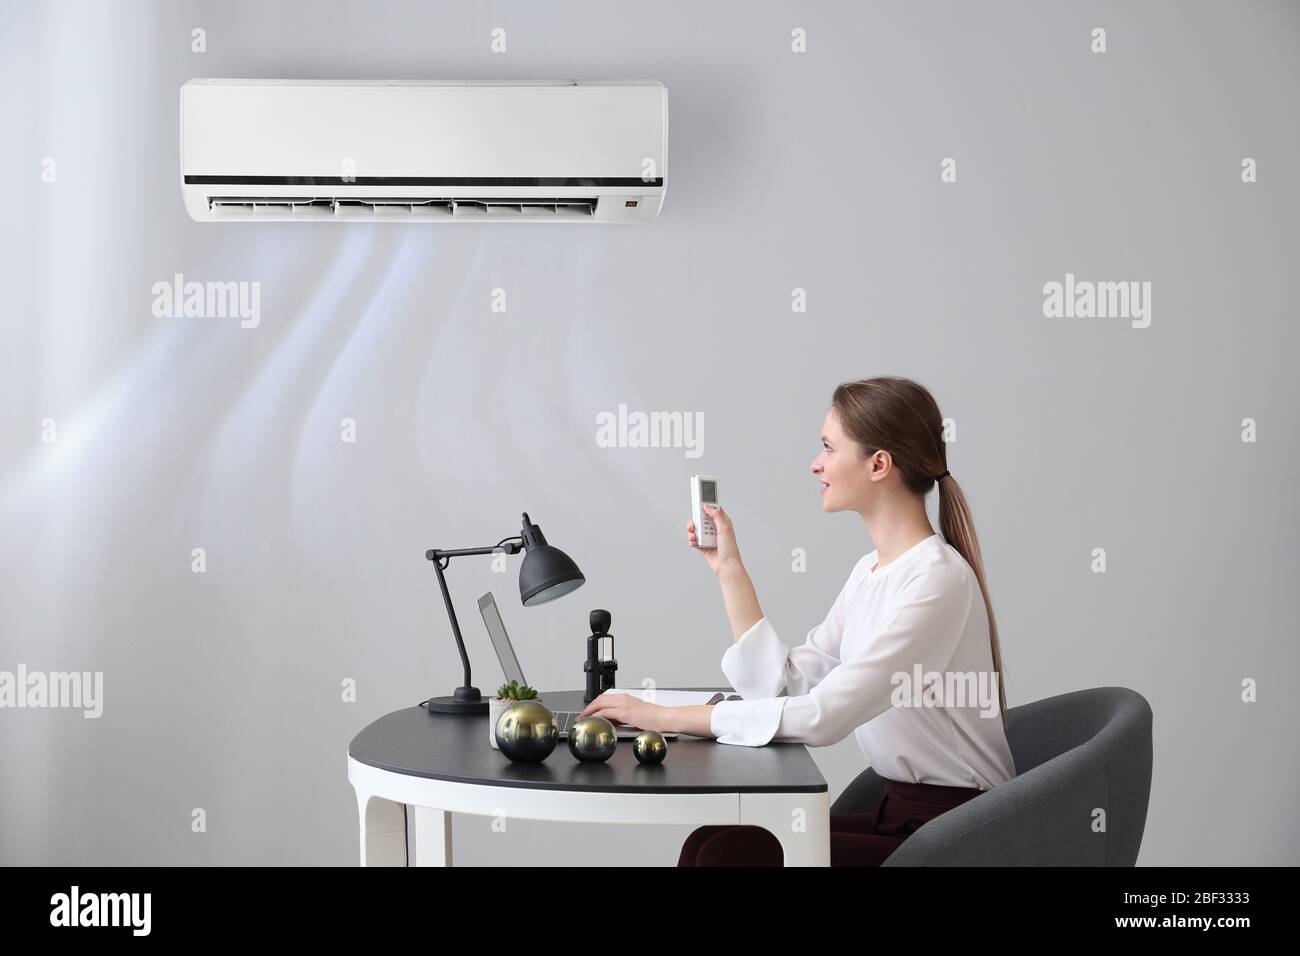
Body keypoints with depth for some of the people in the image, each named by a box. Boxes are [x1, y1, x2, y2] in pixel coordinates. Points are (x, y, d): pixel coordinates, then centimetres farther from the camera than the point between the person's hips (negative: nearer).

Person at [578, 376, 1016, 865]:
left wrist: (666, 716, -21)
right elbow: (787, 686, 5)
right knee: (711, 839, -9)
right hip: (898, 815, 8)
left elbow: (822, 715, -25)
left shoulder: (937, 578, -19)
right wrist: (728, 568, 6)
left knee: (731, 852, -18)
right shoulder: (870, 571, 11)